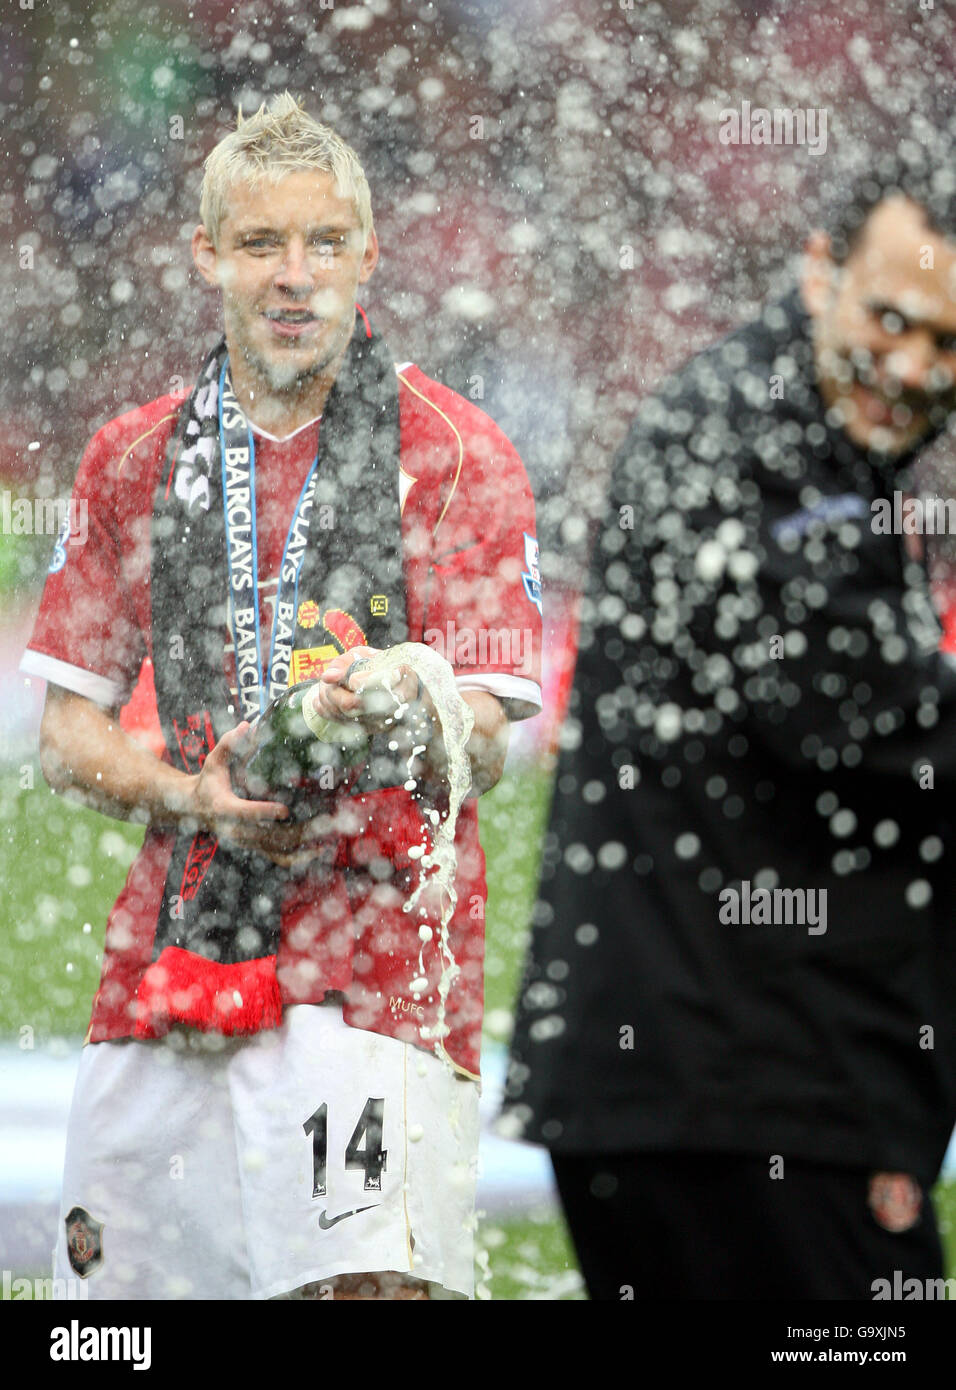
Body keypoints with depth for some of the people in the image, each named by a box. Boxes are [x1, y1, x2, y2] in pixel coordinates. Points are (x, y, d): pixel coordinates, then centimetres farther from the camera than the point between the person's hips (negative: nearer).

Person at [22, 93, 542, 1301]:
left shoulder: (455, 452, 3)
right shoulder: (135, 458, 14)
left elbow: (487, 748, -2)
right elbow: (70, 739, 14)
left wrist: (402, 714, -25)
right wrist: (198, 799, -7)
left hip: (379, 950, -4)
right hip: (171, 948, 4)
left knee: (374, 1285, -21)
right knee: (122, 1283, 4)